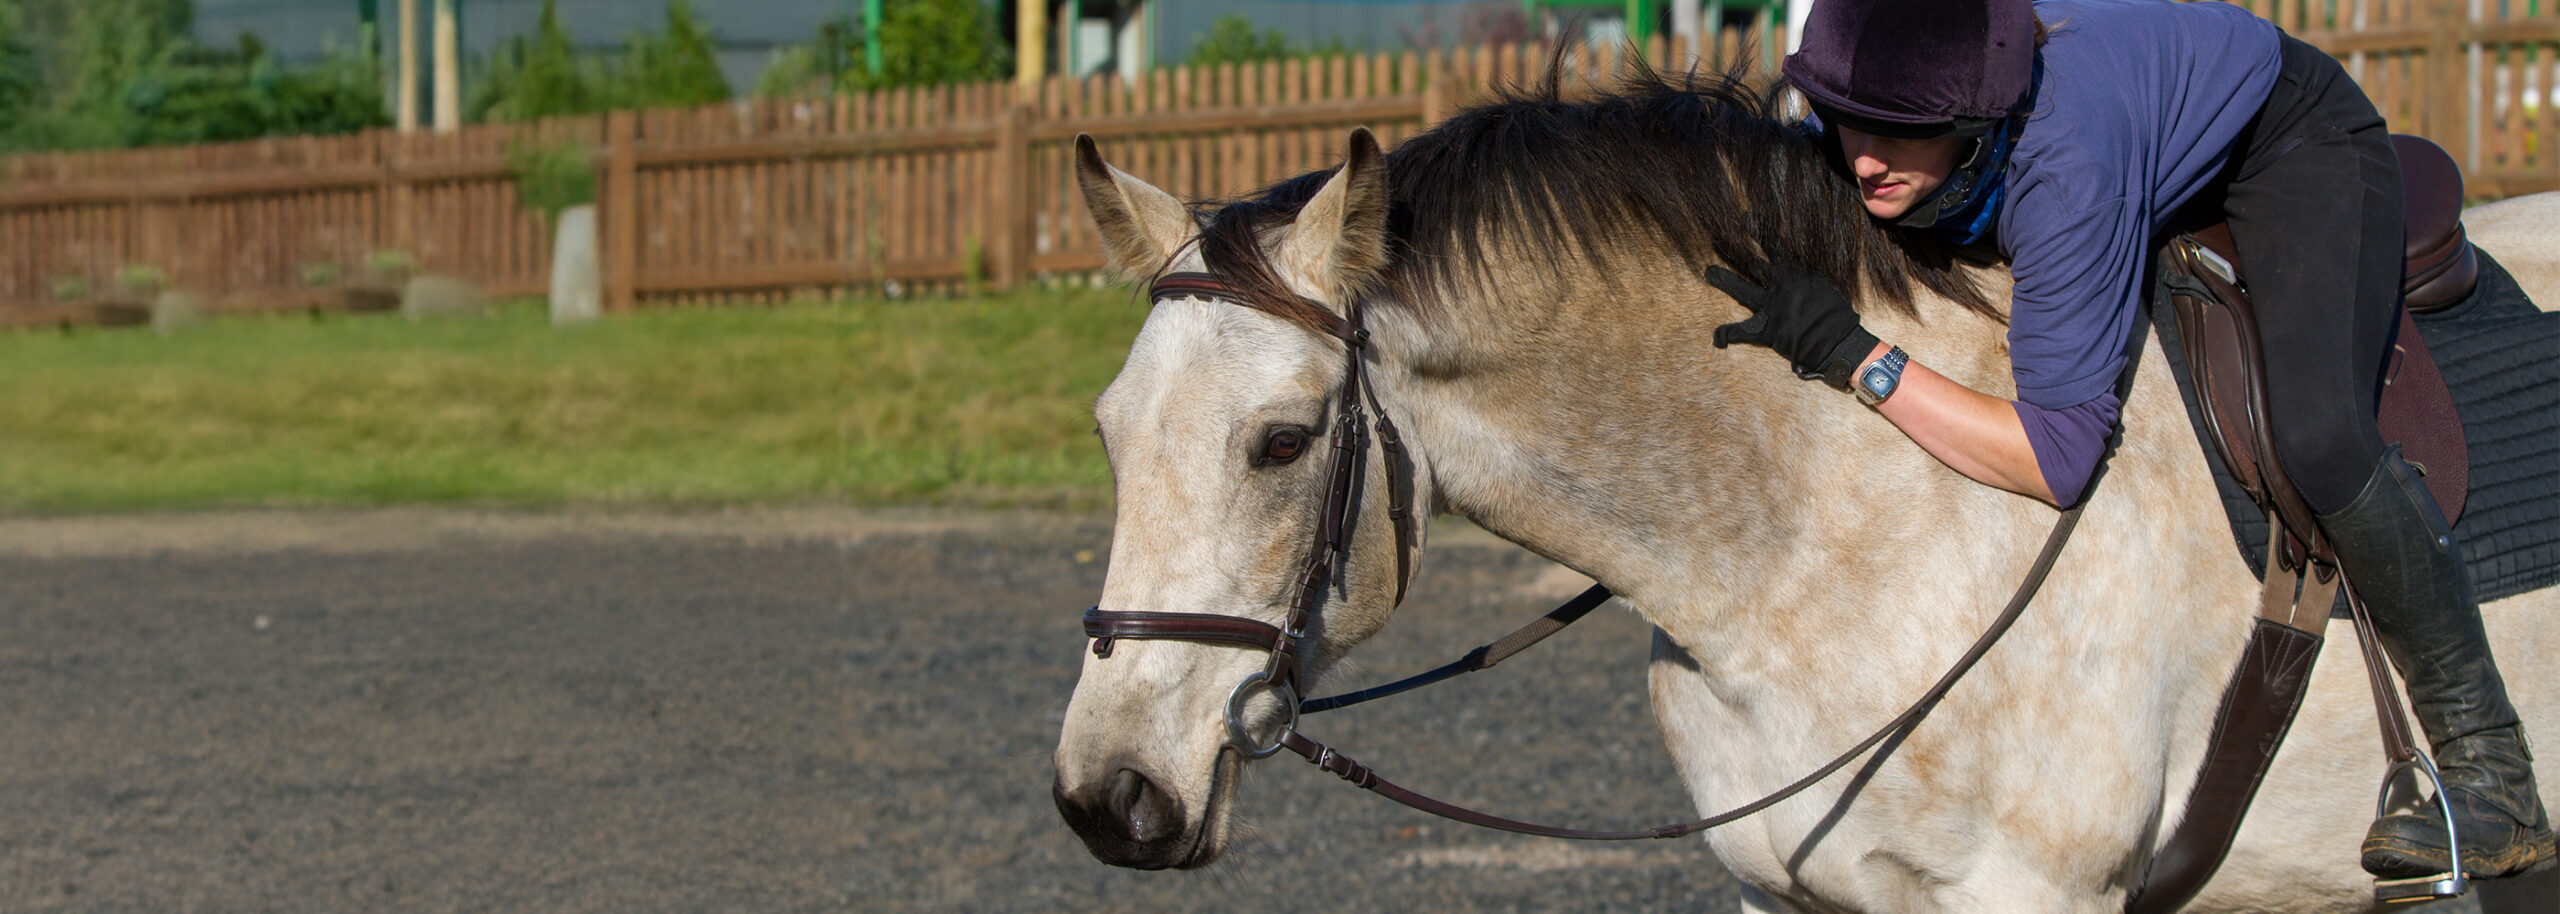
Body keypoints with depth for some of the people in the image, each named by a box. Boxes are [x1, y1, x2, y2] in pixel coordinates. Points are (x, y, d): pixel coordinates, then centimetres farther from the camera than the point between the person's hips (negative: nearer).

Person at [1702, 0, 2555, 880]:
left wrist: (1851, 354, -45)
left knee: (2319, 433, -28)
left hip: (2295, 141, -8)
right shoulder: (1841, 139, -25)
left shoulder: (2063, 164, -44)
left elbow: (2061, 455, -41)